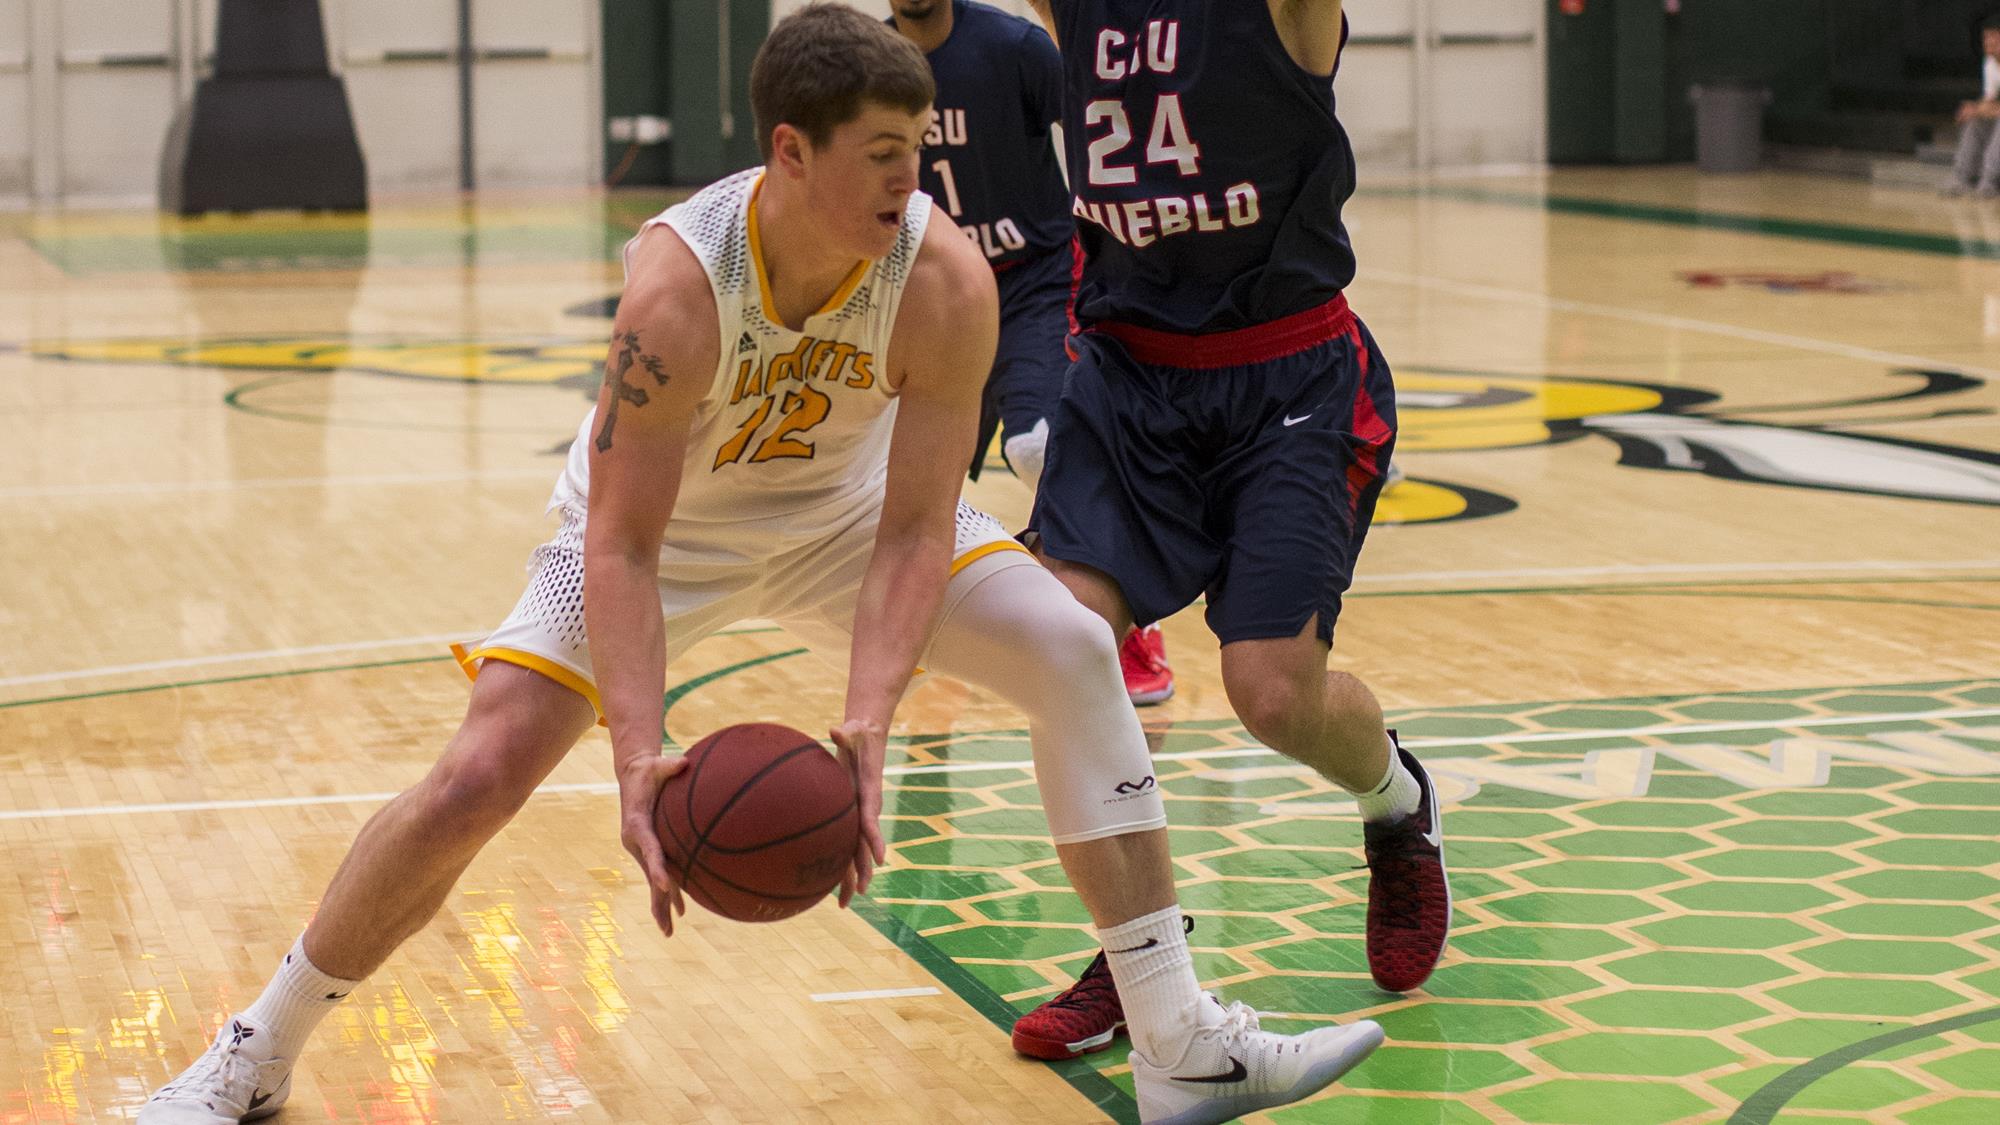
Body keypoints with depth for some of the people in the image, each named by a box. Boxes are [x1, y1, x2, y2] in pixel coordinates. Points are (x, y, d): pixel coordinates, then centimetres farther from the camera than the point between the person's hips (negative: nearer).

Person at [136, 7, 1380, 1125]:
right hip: (660, 526, -3)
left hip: (843, 503, 3)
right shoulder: (678, 285, -37)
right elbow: (622, 546, -34)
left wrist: (868, 723, -41)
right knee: (478, 777, -13)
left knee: (1077, 655, -12)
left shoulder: (944, 278, -29)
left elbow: (913, 528, -26)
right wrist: (639, 756, -46)